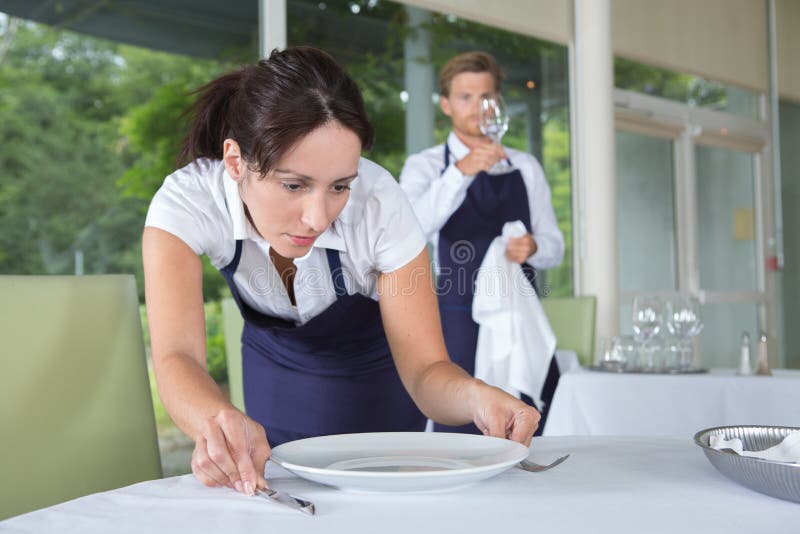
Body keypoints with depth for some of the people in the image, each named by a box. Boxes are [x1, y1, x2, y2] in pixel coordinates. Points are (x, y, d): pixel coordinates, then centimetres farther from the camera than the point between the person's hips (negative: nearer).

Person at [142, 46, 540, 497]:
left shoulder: (379, 206, -35)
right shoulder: (185, 202, -33)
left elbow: (424, 367, -31)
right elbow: (177, 357, -44)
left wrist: (476, 397, -53)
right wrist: (218, 423, -66)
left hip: (376, 378, 0)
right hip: (278, 377, 1)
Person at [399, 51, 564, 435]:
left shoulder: (525, 167, 12)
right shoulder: (425, 166, 1)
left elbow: (554, 245, 12)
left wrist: (533, 247, -12)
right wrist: (460, 171, -33)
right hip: (460, 320, -3)